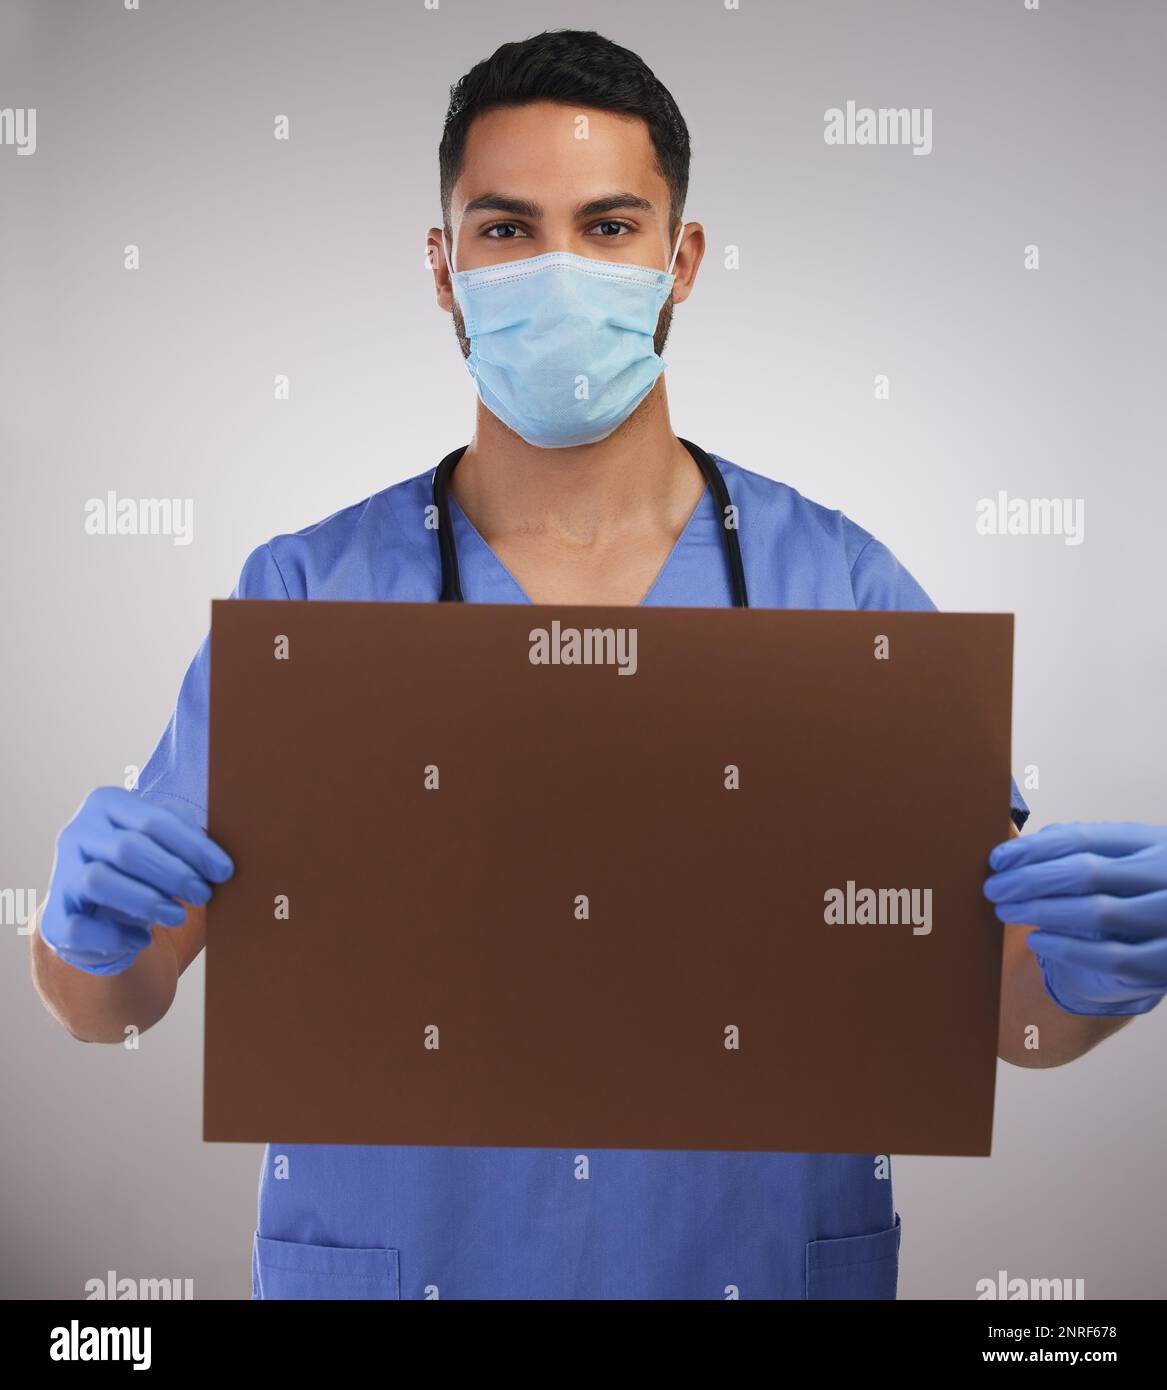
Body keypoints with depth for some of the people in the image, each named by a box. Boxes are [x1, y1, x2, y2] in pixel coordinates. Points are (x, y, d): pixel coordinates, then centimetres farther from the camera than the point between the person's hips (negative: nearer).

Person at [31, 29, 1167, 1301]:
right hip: (391, 1256, 1)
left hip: (765, 1255, 1)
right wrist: (89, 921, -25)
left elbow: (1003, 1005, -5)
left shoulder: (836, 583, -8)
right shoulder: (308, 590, -8)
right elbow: (112, 1002, -4)